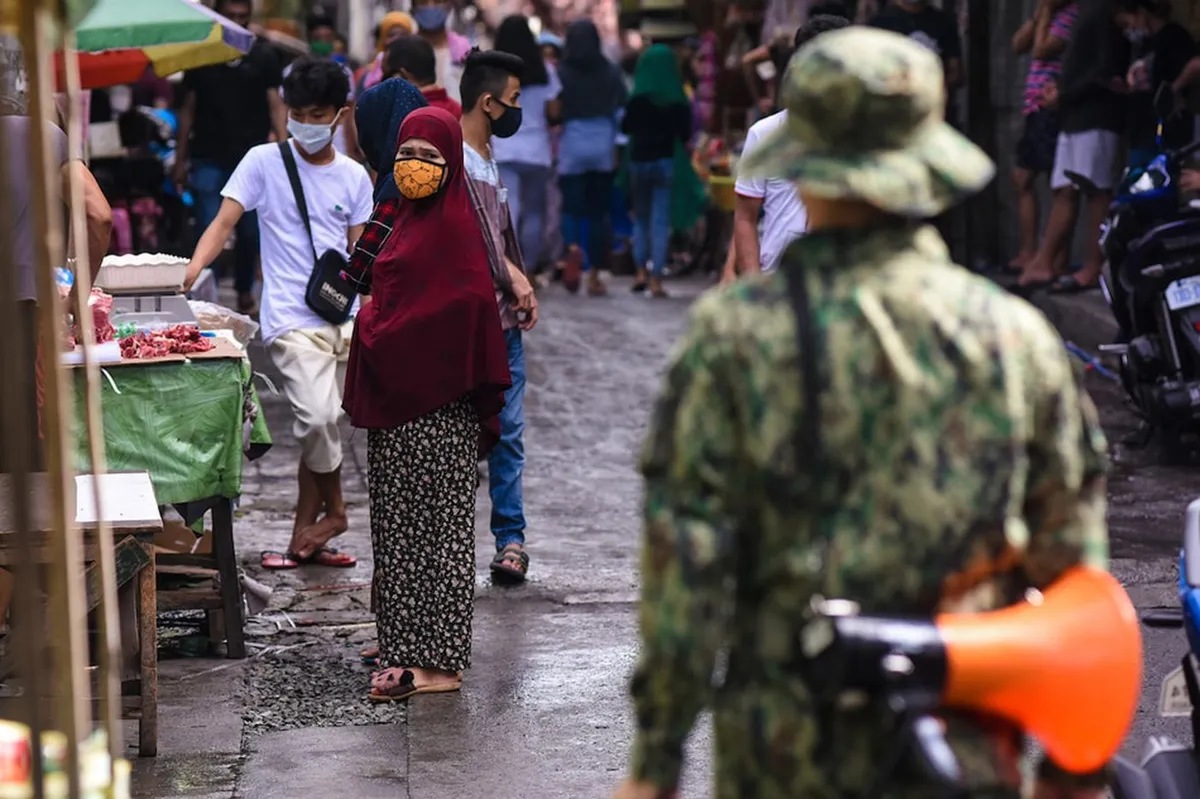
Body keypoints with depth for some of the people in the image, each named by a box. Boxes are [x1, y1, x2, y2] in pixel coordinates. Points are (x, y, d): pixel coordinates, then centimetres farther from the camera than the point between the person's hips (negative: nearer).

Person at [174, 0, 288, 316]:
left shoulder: (263, 55, 5)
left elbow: (276, 106, 1)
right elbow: (188, 109, 10)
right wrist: (180, 159, 7)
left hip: (252, 157, 0)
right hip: (208, 159, 0)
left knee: (250, 231, 9)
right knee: (208, 230, -6)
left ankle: (245, 293, 26)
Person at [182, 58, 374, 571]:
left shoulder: (354, 177, 10)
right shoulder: (264, 162, 1)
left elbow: (358, 255, 12)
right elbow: (224, 222, -4)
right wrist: (189, 274, -20)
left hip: (343, 318, 4)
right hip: (291, 318, -4)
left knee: (319, 427, 7)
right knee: (318, 418, -20)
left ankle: (304, 537, 17)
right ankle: (333, 511, 3)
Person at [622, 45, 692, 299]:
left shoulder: (637, 99, -8)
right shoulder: (678, 101, -6)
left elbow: (625, 127, -1)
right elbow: (686, 134, -2)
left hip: (639, 159, 0)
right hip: (667, 161, 0)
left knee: (641, 216, 16)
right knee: (661, 220, 1)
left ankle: (641, 270, 7)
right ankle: (656, 279, -4)